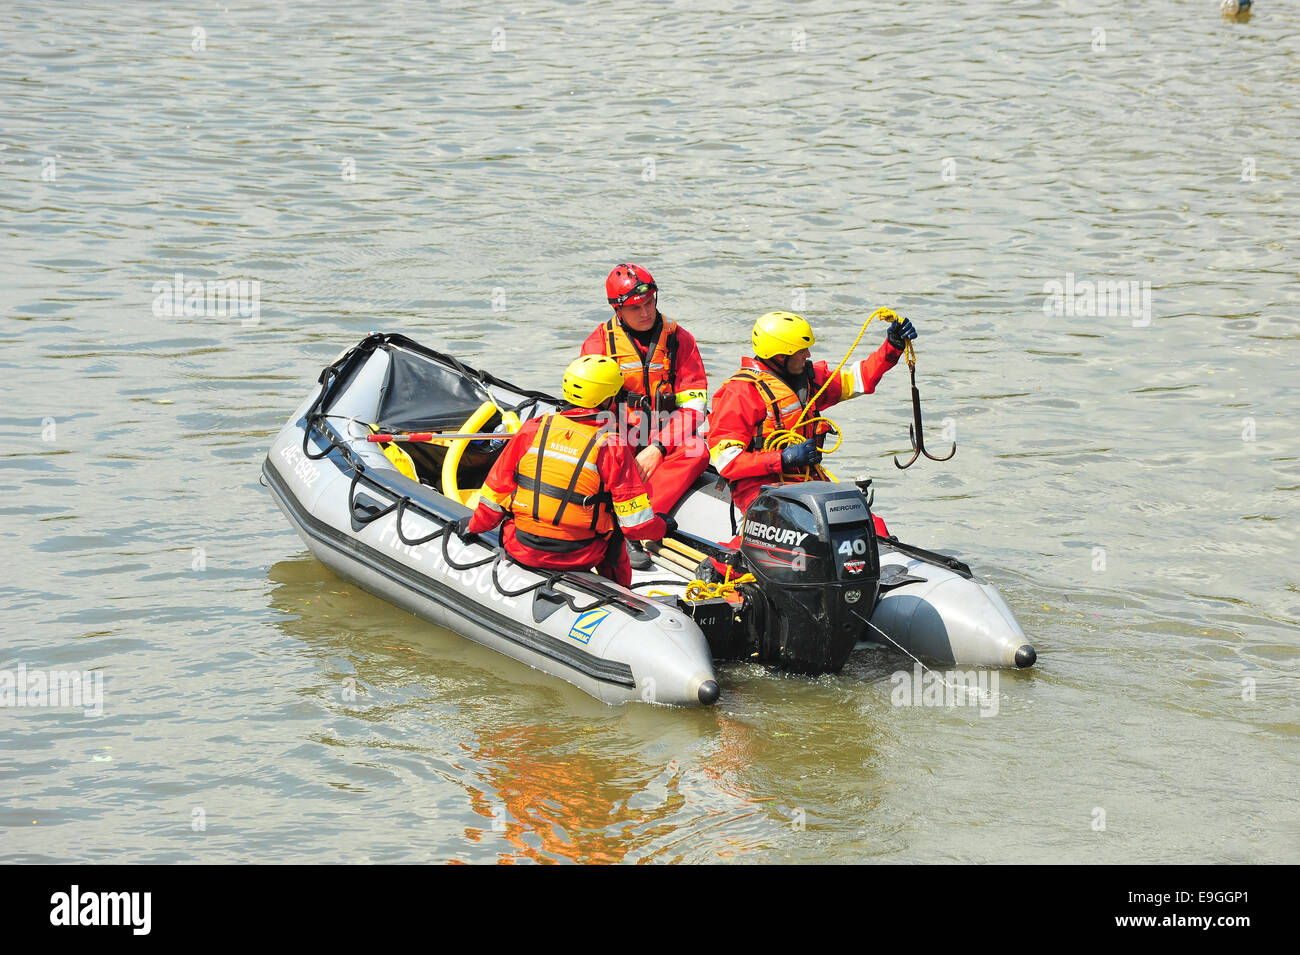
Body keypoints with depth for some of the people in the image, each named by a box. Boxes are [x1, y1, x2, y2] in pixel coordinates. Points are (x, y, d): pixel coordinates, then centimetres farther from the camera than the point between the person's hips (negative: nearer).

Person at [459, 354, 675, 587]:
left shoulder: (533, 430, -6)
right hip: (579, 558, -2)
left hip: (521, 550, 2)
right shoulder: (611, 445, -14)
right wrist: (662, 527, 10)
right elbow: (636, 523, -12)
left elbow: (497, 488, 4)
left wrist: (474, 525, 22)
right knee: (613, 533, 29)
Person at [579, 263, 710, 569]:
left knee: (697, 452, -32)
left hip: (664, 447, 1)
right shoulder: (601, 341, 4)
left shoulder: (680, 340, 5)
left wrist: (658, 449, -17)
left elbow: (692, 405, -2)